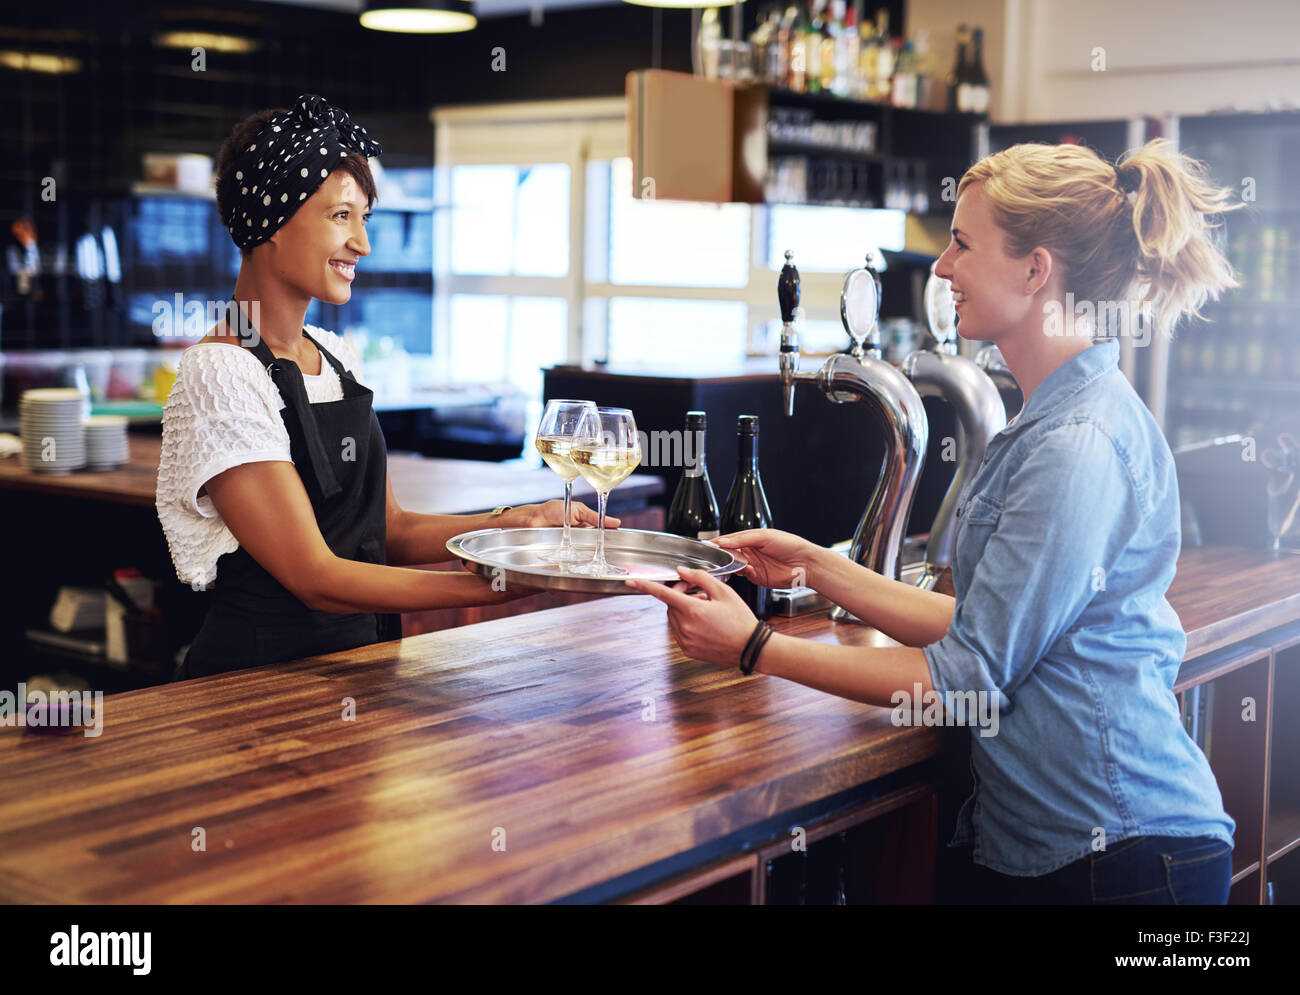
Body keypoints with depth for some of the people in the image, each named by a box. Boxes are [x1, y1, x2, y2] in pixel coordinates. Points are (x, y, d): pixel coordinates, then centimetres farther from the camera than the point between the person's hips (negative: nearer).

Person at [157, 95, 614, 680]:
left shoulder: (337, 356, 12)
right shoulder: (221, 375, -12)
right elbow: (316, 578, -17)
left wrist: (517, 521, -1)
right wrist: (511, 585, -21)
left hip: (361, 661, 7)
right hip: (259, 674, -6)